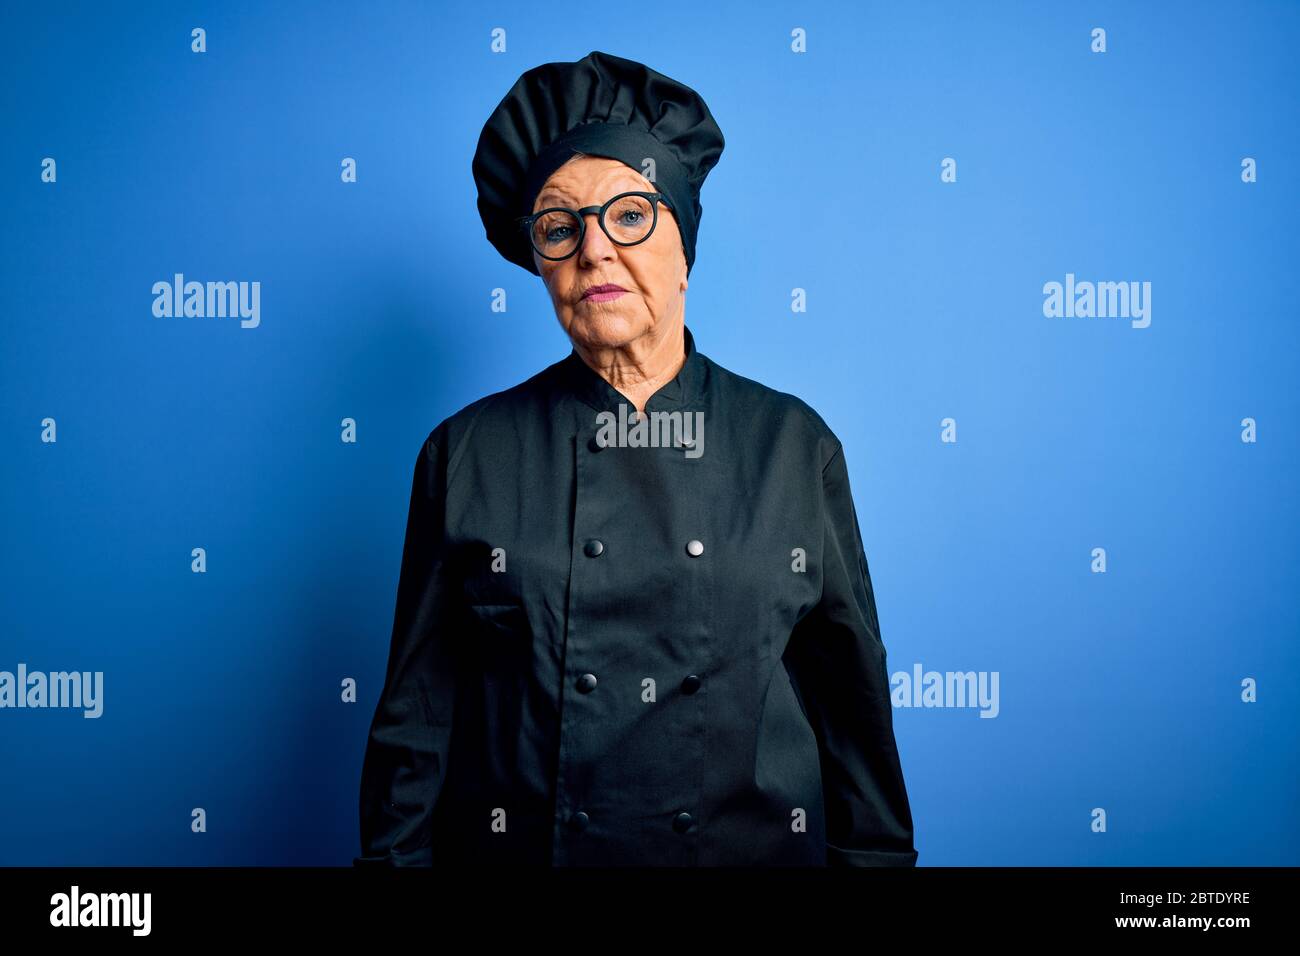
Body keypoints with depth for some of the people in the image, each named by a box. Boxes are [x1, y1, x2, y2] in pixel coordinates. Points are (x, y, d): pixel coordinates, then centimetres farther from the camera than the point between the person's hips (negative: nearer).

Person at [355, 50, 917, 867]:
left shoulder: (796, 446, -3)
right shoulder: (468, 454, -5)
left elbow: (853, 700, 1)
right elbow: (418, 722, -3)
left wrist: (875, 854, 1)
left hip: (756, 843, 1)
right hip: (516, 846, 0)